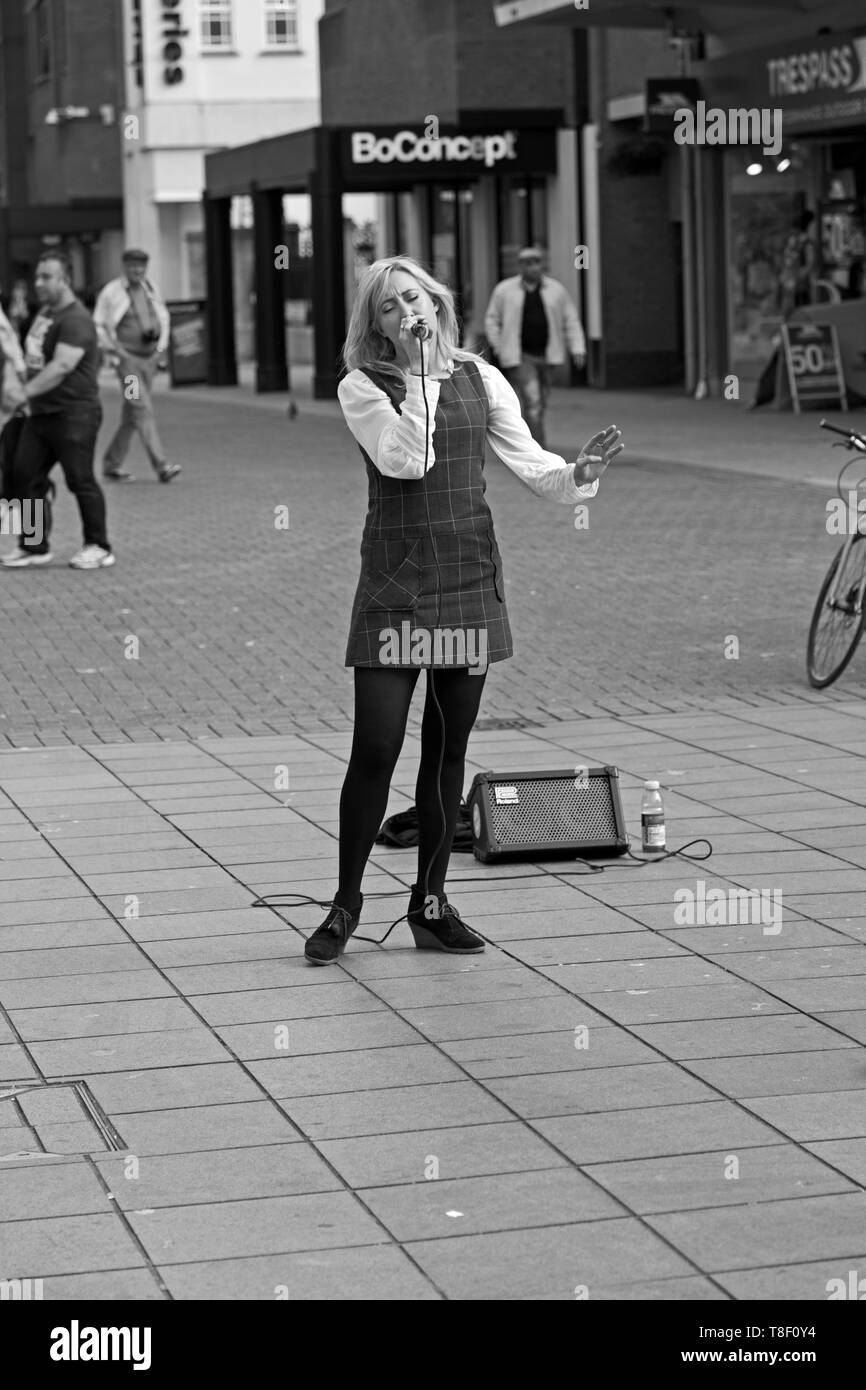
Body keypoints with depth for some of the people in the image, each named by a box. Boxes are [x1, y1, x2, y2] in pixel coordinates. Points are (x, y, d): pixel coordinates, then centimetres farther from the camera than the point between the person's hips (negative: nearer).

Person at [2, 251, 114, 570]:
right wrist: (28, 398, 17)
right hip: (41, 412, 9)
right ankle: (35, 546, 13)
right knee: (27, 474, 6)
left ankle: (98, 548, 9)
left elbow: (61, 366, -27)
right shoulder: (45, 313, 13)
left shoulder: (75, 320, -17)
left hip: (74, 414, -9)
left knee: (80, 479, -2)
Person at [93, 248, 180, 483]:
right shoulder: (112, 292, -6)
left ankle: (112, 463, 22)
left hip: (149, 358, 6)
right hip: (127, 358, -6)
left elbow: (163, 319, 21)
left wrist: (161, 348, 12)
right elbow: (98, 325, -1)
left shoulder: (151, 289, 9)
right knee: (143, 410, -14)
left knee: (131, 415, 10)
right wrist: (111, 352, -5)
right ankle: (161, 465, -21)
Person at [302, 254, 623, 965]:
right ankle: (346, 902, 9)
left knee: (449, 747, 8)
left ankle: (431, 902, 18)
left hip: (470, 578, 3)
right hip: (395, 584, -3)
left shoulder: (479, 377, 8)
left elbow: (528, 459, 4)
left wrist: (579, 472, -16)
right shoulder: (362, 387, -2)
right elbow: (404, 459, -17)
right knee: (375, 750, -6)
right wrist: (419, 374, -15)